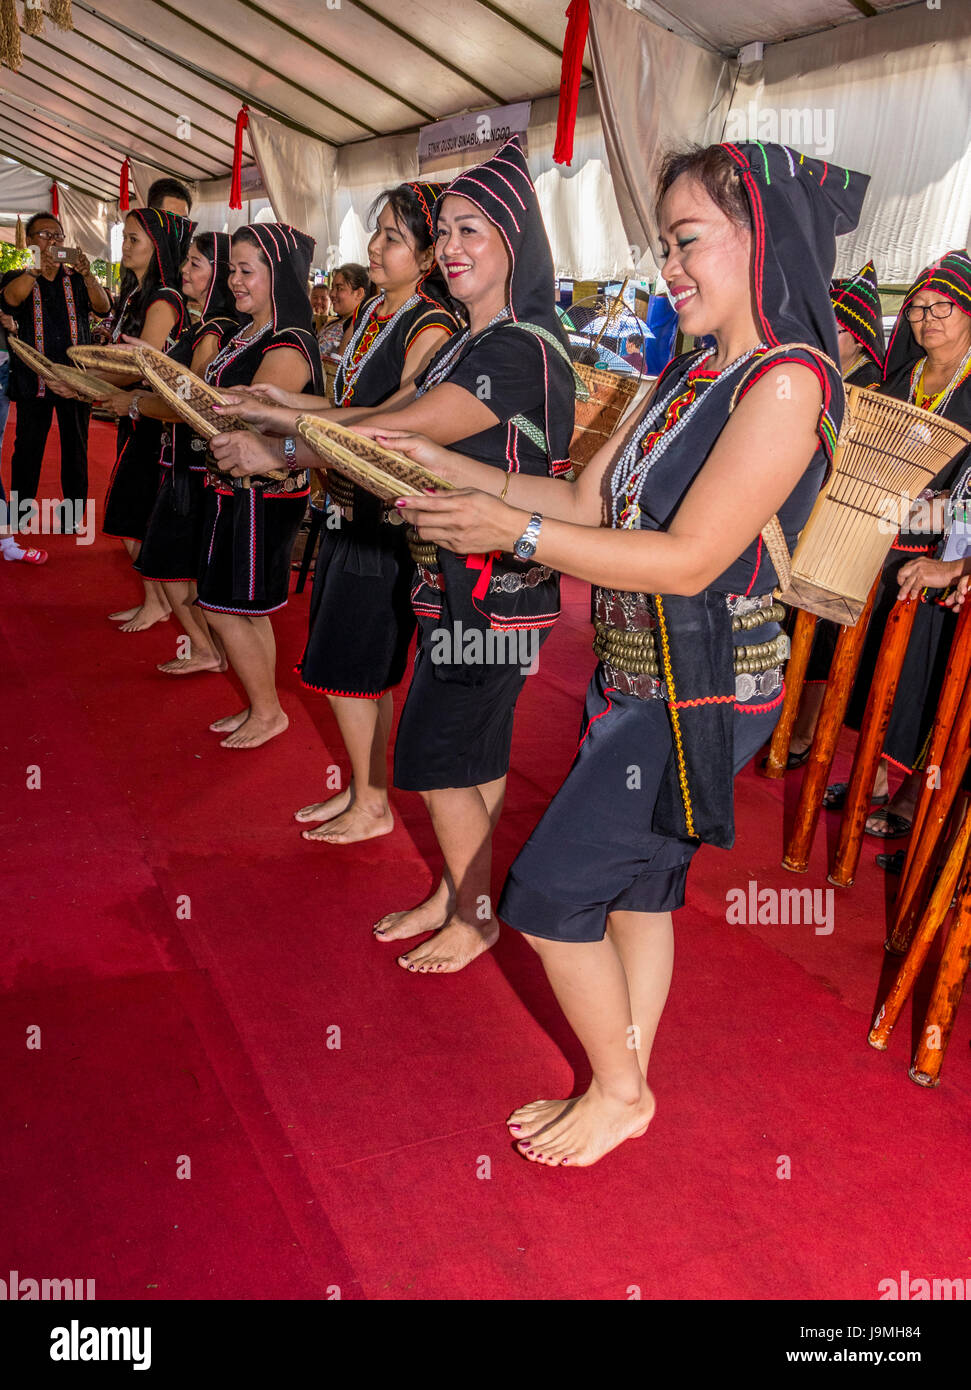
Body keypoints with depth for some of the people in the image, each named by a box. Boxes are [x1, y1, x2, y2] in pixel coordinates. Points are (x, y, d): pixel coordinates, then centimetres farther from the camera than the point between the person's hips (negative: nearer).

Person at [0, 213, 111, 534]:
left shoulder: (77, 279, 12)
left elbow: (103, 306, -6)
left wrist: (87, 274, -24)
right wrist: (38, 268, -32)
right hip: (33, 378, -1)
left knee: (75, 448, 5)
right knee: (28, 448, 0)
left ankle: (72, 516, 13)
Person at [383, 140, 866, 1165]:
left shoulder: (785, 381, -18)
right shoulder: (693, 371, 11)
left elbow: (689, 558, -24)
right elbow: (590, 502, 9)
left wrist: (513, 530, -22)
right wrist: (446, 468, 1)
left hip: (701, 692, -8)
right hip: (641, 678, 8)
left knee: (548, 895, -2)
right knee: (639, 884, 17)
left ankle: (620, 1092, 21)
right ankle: (626, 1086, 34)